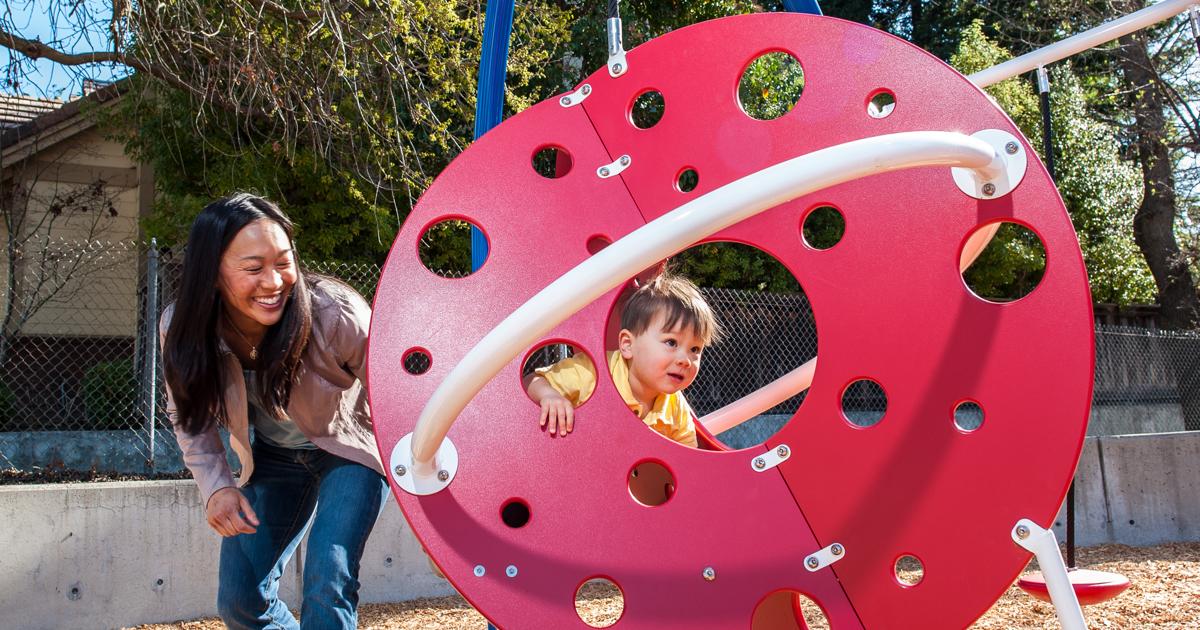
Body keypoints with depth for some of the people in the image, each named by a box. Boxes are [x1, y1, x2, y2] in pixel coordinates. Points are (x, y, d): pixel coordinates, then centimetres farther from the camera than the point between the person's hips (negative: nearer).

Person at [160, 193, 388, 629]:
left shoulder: (336, 314, -34)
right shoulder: (183, 331, -20)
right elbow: (189, 414, -1)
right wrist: (215, 486, -14)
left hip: (349, 449, -4)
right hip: (275, 458, 5)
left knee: (326, 585, -23)